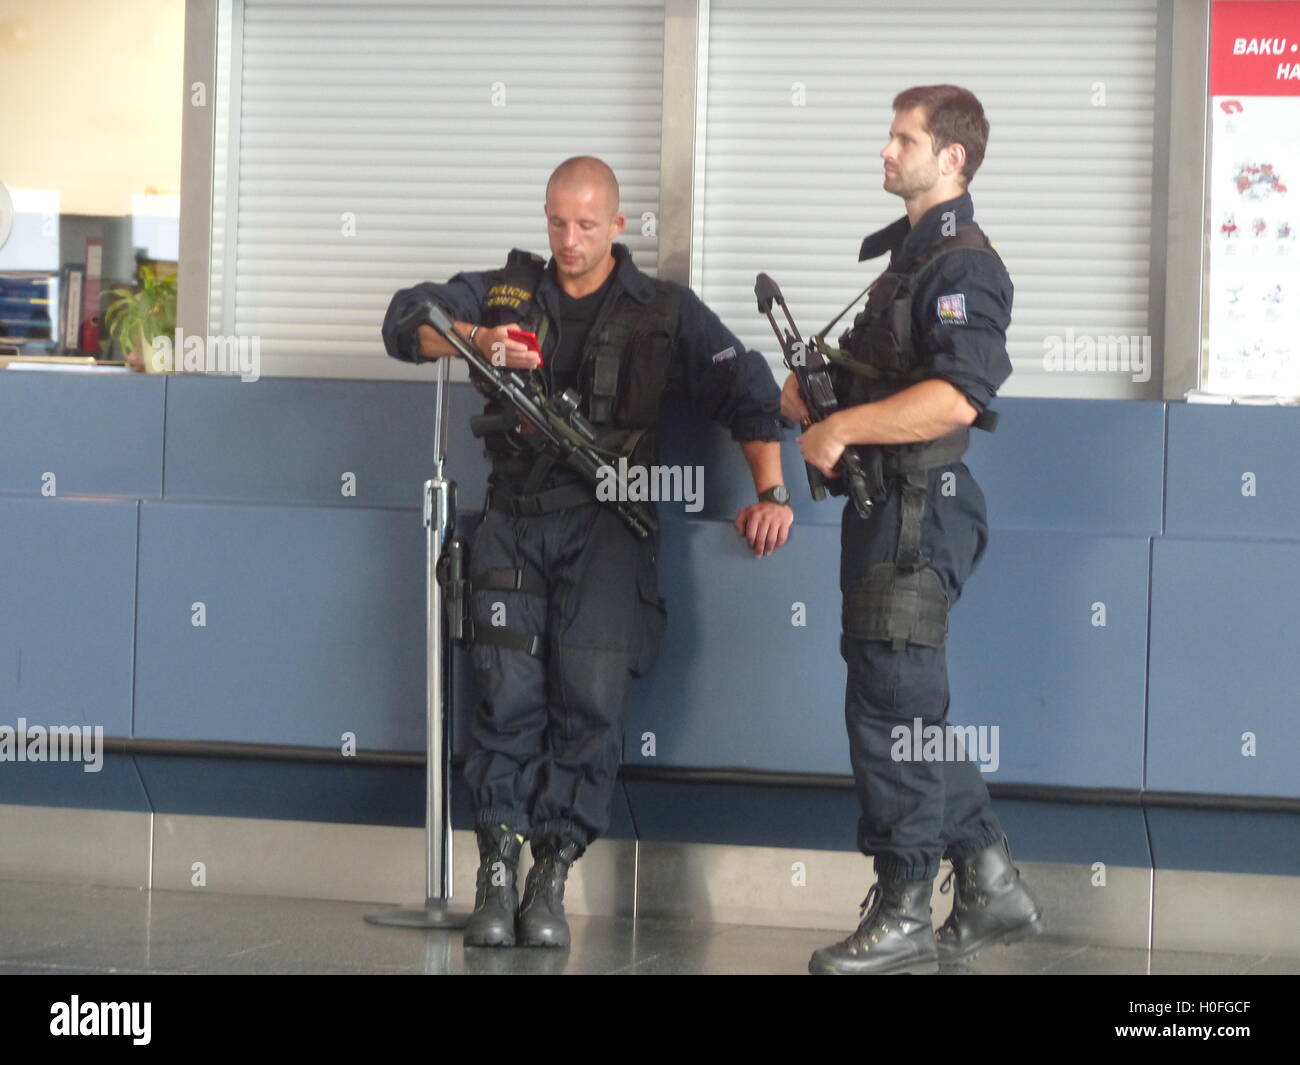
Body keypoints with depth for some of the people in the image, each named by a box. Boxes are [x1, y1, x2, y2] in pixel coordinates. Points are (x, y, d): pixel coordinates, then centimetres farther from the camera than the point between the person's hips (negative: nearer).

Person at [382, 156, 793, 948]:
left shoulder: (665, 311, 10)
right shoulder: (506, 291, 15)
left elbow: (746, 391, 8)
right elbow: (408, 322, 5)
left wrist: (771, 492, -3)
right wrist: (478, 341, -15)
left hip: (605, 524, -1)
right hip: (516, 519, 1)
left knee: (591, 697, -13)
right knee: (509, 694, -9)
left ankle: (554, 875, -7)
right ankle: (497, 874, -7)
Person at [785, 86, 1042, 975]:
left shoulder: (964, 267, -14)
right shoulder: (903, 251, 17)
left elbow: (956, 396, -27)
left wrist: (843, 426, -22)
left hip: (919, 513, -10)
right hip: (884, 510, 10)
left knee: (892, 708, -5)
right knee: (910, 709, 13)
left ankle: (902, 918, 2)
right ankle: (993, 890, 20)